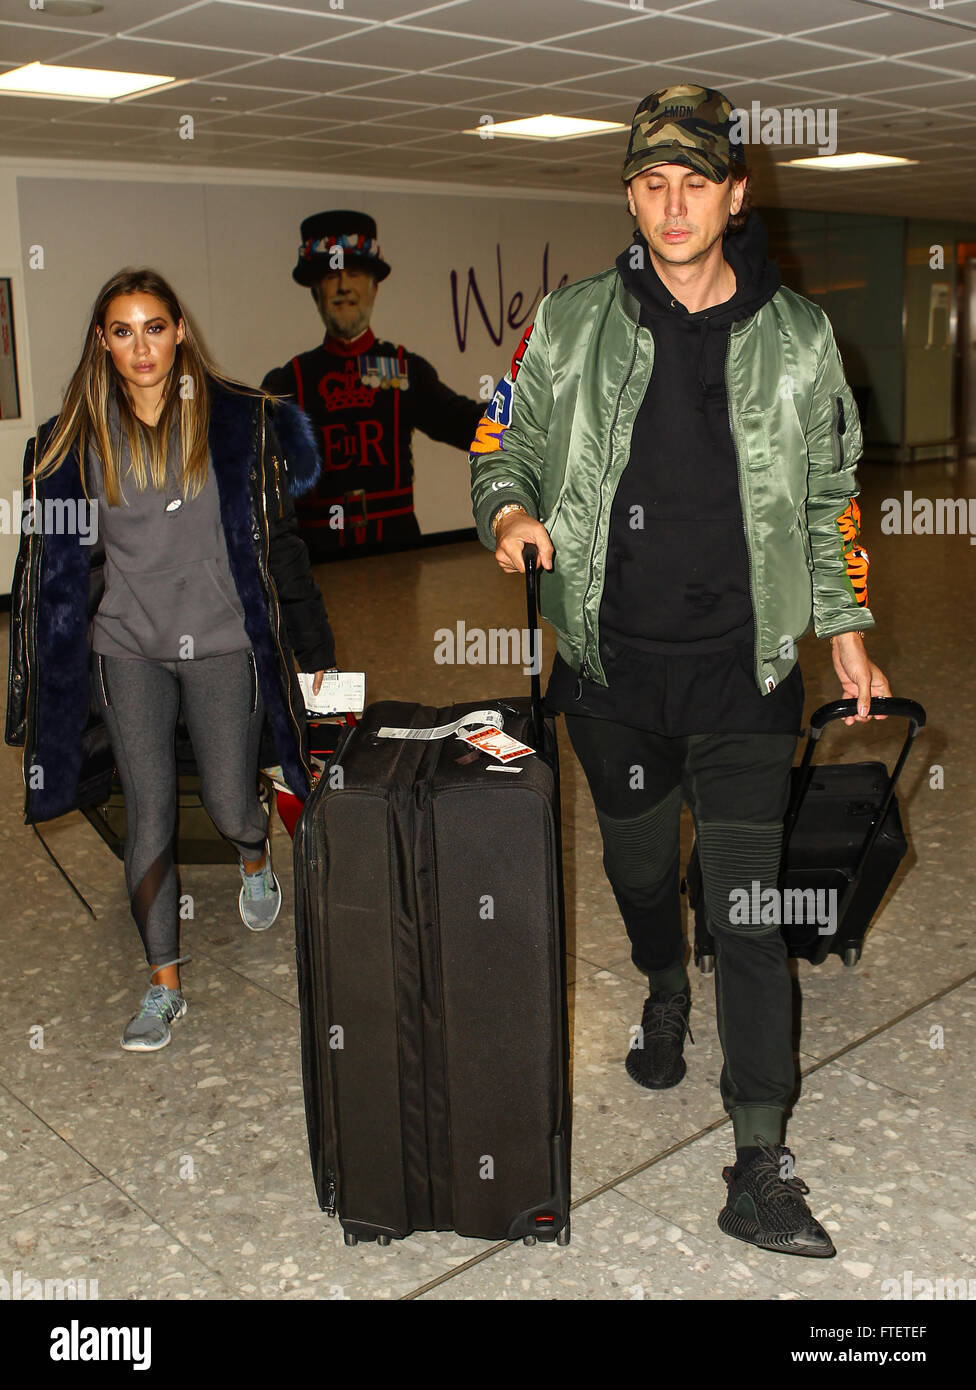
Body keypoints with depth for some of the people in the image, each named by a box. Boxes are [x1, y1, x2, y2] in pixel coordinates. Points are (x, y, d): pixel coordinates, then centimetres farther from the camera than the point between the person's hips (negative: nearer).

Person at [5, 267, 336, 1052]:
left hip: (222, 642, -1)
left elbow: (279, 538, 2)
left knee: (229, 804, 2)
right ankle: (165, 985, 15)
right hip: (126, 647, 2)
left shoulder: (240, 422, -2)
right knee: (149, 812, 2)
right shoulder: (77, 438, 3)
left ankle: (255, 858, 42)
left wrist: (312, 642, 5)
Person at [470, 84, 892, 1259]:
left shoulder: (796, 337, 4)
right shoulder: (572, 326, 2)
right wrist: (509, 510, -13)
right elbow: (504, 443, 10)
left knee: (749, 910, -6)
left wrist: (847, 629, 9)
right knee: (638, 866, 19)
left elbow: (828, 494, 12)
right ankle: (665, 996, 52)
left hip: (743, 673, -1)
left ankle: (760, 1172, 2)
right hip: (612, 667, 2)